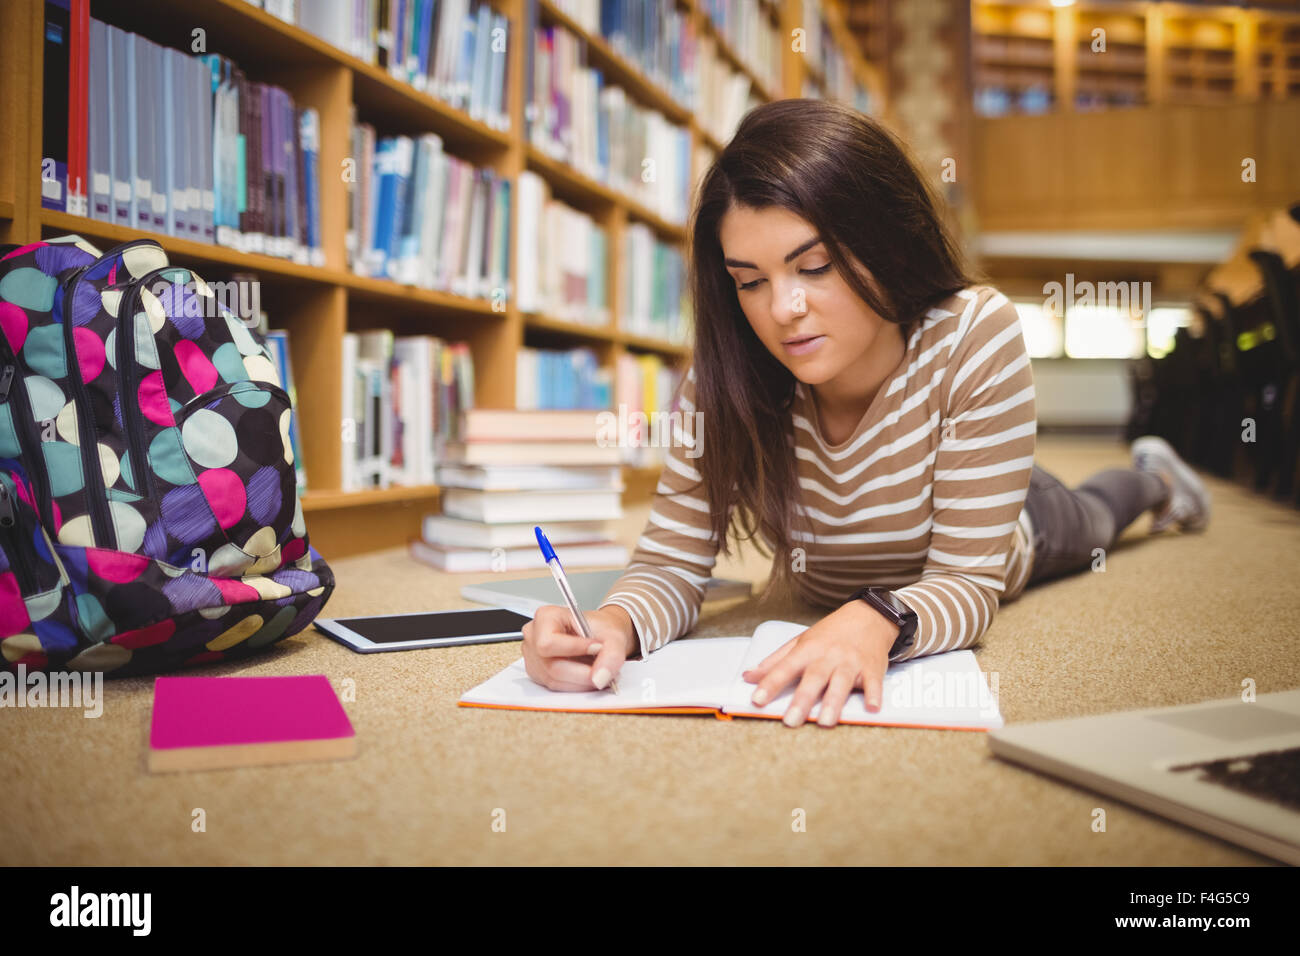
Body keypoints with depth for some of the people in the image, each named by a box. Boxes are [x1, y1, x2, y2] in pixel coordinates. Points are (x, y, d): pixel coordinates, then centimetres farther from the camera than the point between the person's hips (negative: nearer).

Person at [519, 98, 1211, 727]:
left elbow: (969, 581, -41)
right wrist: (613, 623, -57)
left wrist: (878, 622, -62)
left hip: (995, 535, -2)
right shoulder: (725, 379, -36)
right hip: (823, 594, 2)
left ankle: (1148, 477, 68)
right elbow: (671, 560, -35)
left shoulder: (976, 338, -42)